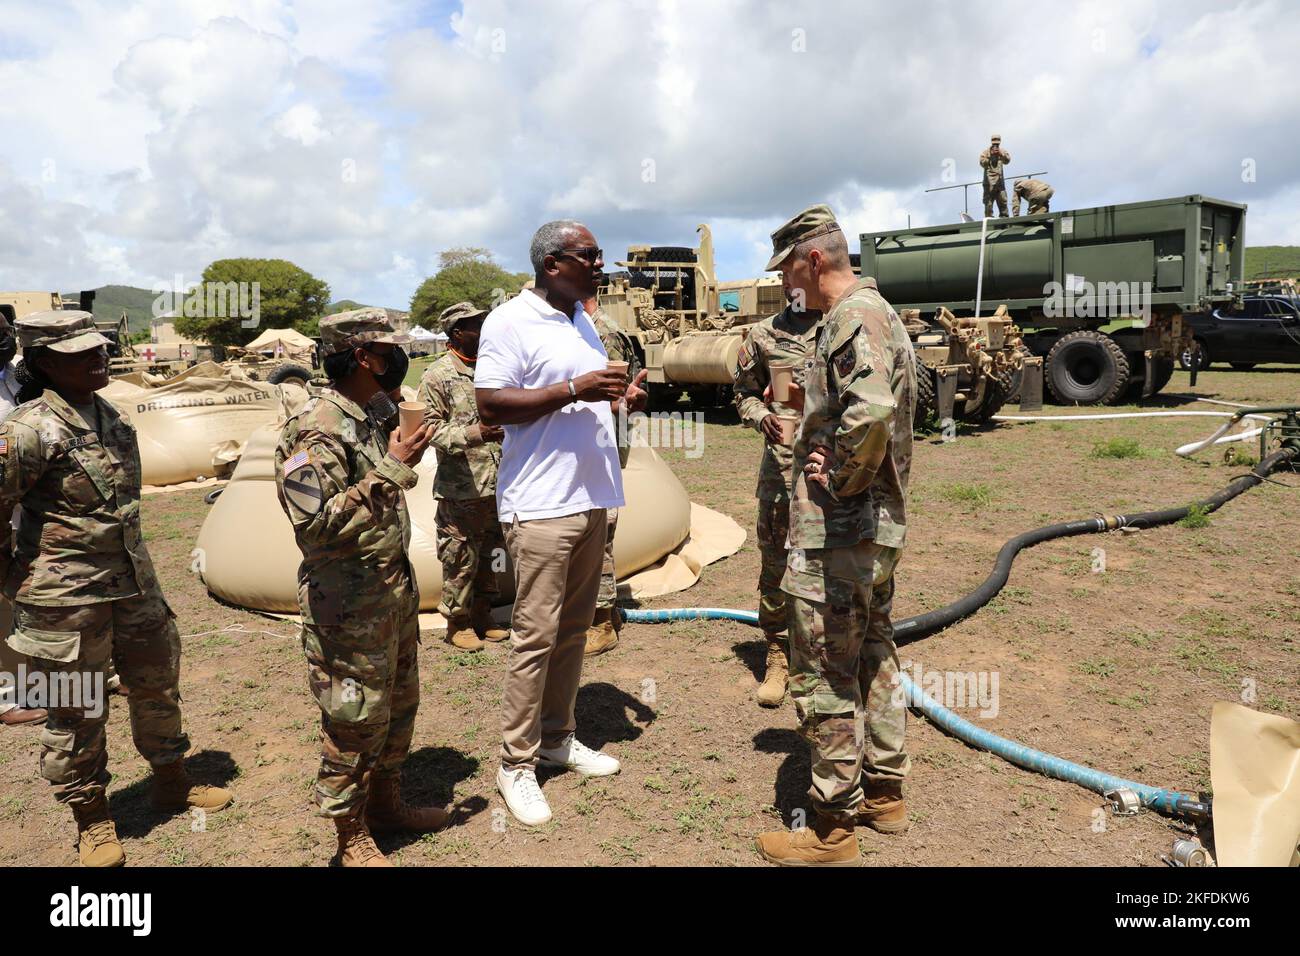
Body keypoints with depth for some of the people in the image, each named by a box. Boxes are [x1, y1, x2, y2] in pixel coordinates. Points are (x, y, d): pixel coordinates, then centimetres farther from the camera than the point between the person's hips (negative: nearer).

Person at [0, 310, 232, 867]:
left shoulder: (112, 418, 6)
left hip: (134, 584, 7)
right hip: (67, 597, -7)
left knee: (157, 683, 18)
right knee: (77, 711, 8)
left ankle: (171, 783, 38)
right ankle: (91, 820, 27)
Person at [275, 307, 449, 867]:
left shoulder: (375, 414, 8)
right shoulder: (316, 431, -21)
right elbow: (318, 525, -28)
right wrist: (391, 470, -28)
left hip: (395, 584, 9)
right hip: (348, 601, -9)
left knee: (399, 702, 20)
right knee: (356, 718, 4)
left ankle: (386, 801, 39)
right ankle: (352, 836, 23)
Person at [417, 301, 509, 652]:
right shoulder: (438, 375, -8)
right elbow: (431, 428, -13)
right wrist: (473, 433, -25)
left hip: (496, 485, 7)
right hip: (461, 489, -6)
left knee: (490, 557, 16)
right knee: (460, 560, 2)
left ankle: (482, 616, 29)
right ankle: (458, 623, 17)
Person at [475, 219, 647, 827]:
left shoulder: (582, 321, 17)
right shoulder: (510, 321, -9)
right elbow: (490, 405, -16)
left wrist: (623, 398, 5)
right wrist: (574, 390, -21)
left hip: (592, 496, 8)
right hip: (541, 503, -8)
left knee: (574, 627, 14)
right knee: (537, 634, -4)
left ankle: (557, 738, 28)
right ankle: (517, 763, 9)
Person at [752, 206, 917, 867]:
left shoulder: (854, 315, -17)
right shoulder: (878, 312, 16)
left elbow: (870, 410, -35)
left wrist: (842, 480, -20)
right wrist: (829, 448, 7)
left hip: (838, 532, -11)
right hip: (880, 523, 11)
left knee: (823, 675, 0)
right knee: (872, 658, 20)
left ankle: (833, 830, 12)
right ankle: (884, 793, 35)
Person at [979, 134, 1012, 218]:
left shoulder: (1002, 151, 12)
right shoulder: (986, 152, 4)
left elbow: (1007, 160, -5)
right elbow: (982, 163, -10)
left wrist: (1001, 154, -21)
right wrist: (990, 156, -24)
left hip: (1000, 181, 3)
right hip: (989, 182, -3)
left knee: (1003, 201, 2)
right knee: (988, 201, -7)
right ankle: (988, 217, -5)